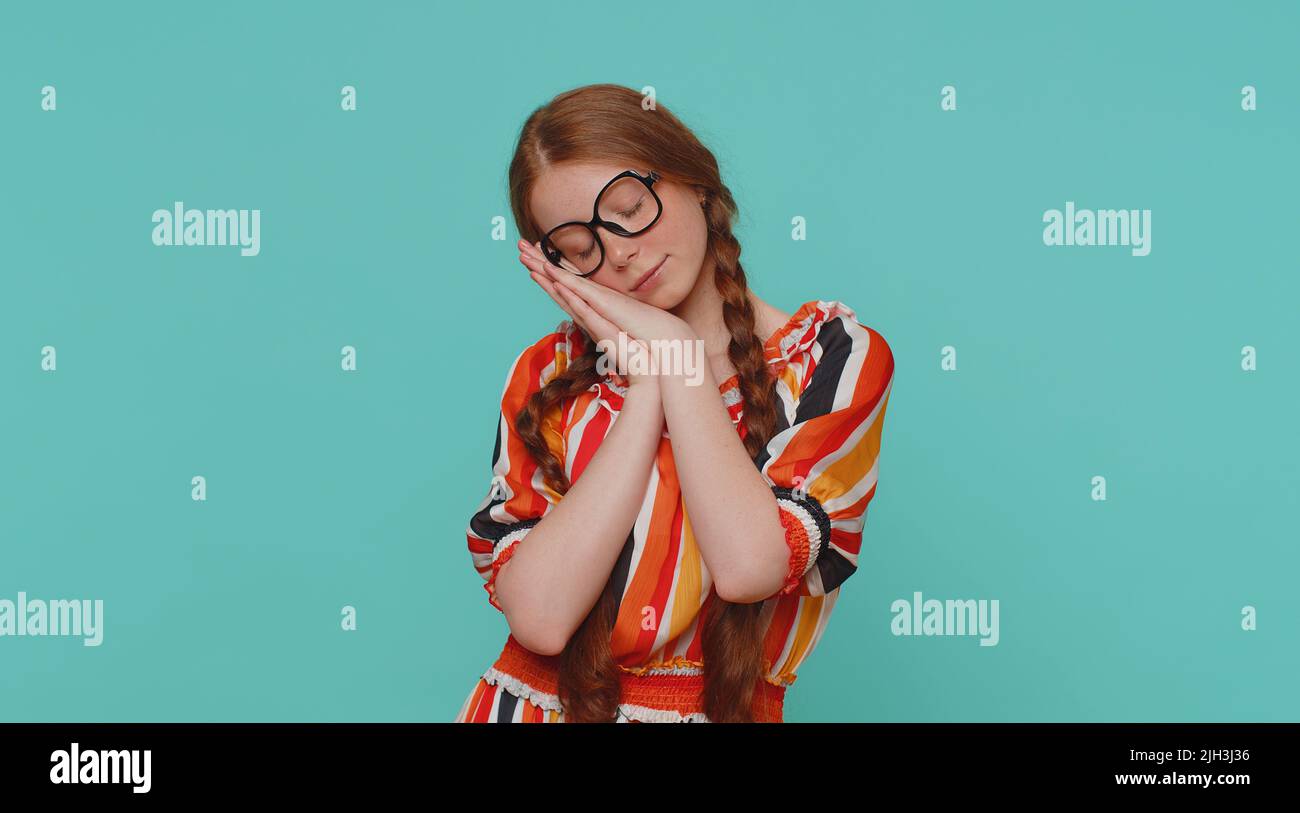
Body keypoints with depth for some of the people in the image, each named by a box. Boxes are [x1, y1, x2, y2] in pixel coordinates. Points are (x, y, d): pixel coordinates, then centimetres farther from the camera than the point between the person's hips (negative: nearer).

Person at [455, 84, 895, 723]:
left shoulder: (834, 357, 0)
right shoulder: (548, 374, 3)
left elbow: (748, 566, -15)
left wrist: (678, 354, -7)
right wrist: (648, 383, -9)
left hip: (726, 707, -2)